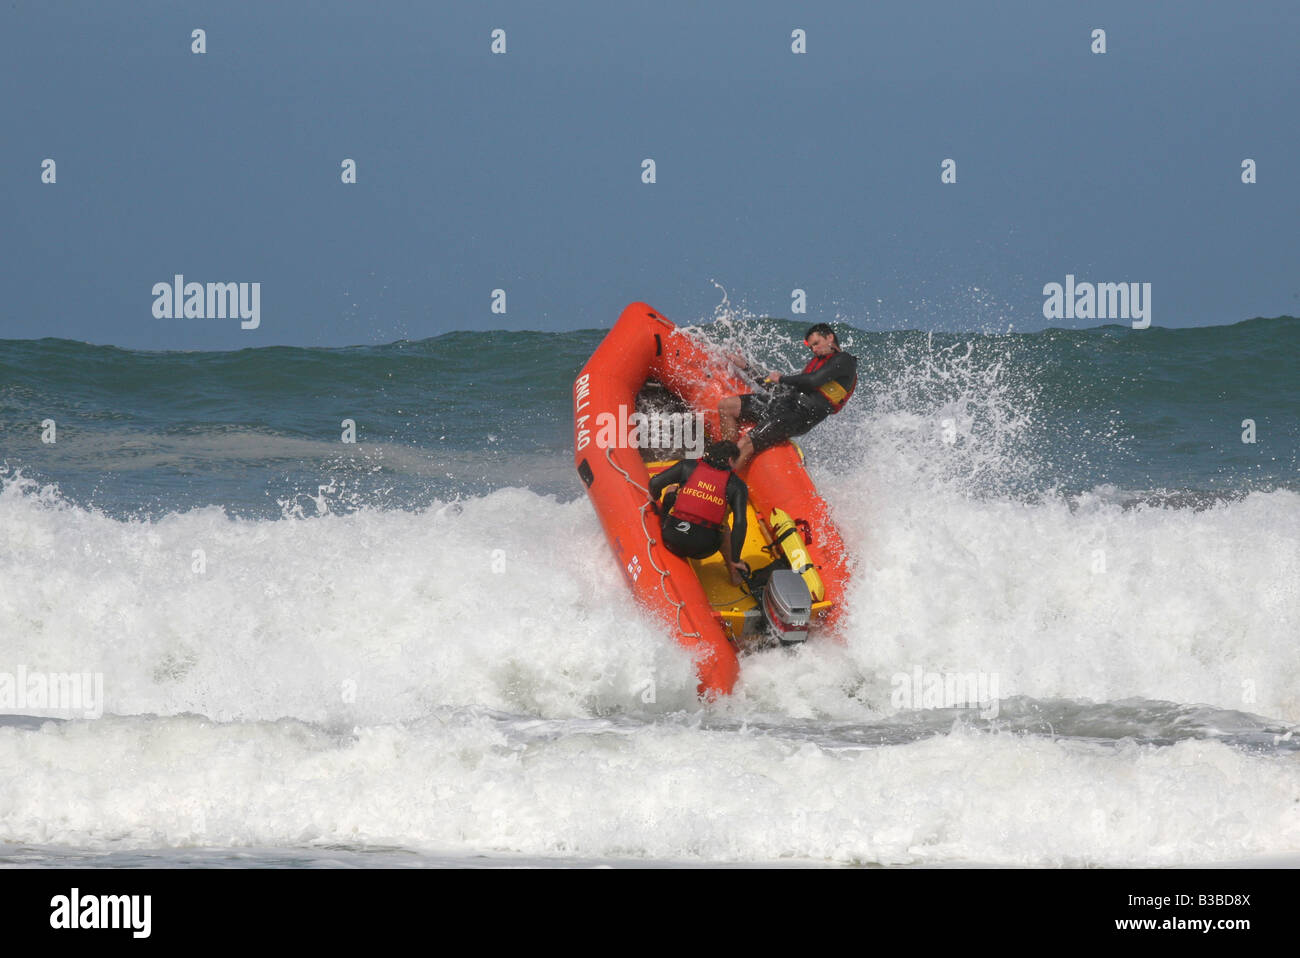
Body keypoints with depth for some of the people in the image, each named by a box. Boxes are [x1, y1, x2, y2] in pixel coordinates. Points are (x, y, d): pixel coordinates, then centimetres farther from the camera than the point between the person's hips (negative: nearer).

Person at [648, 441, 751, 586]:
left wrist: (654, 497, 26)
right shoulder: (736, 485, 4)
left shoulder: (689, 466, 7)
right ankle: (733, 574, 37)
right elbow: (740, 522, -4)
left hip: (672, 541, 1)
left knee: (671, 491, 27)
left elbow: (655, 483, 2)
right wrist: (735, 560, 2)